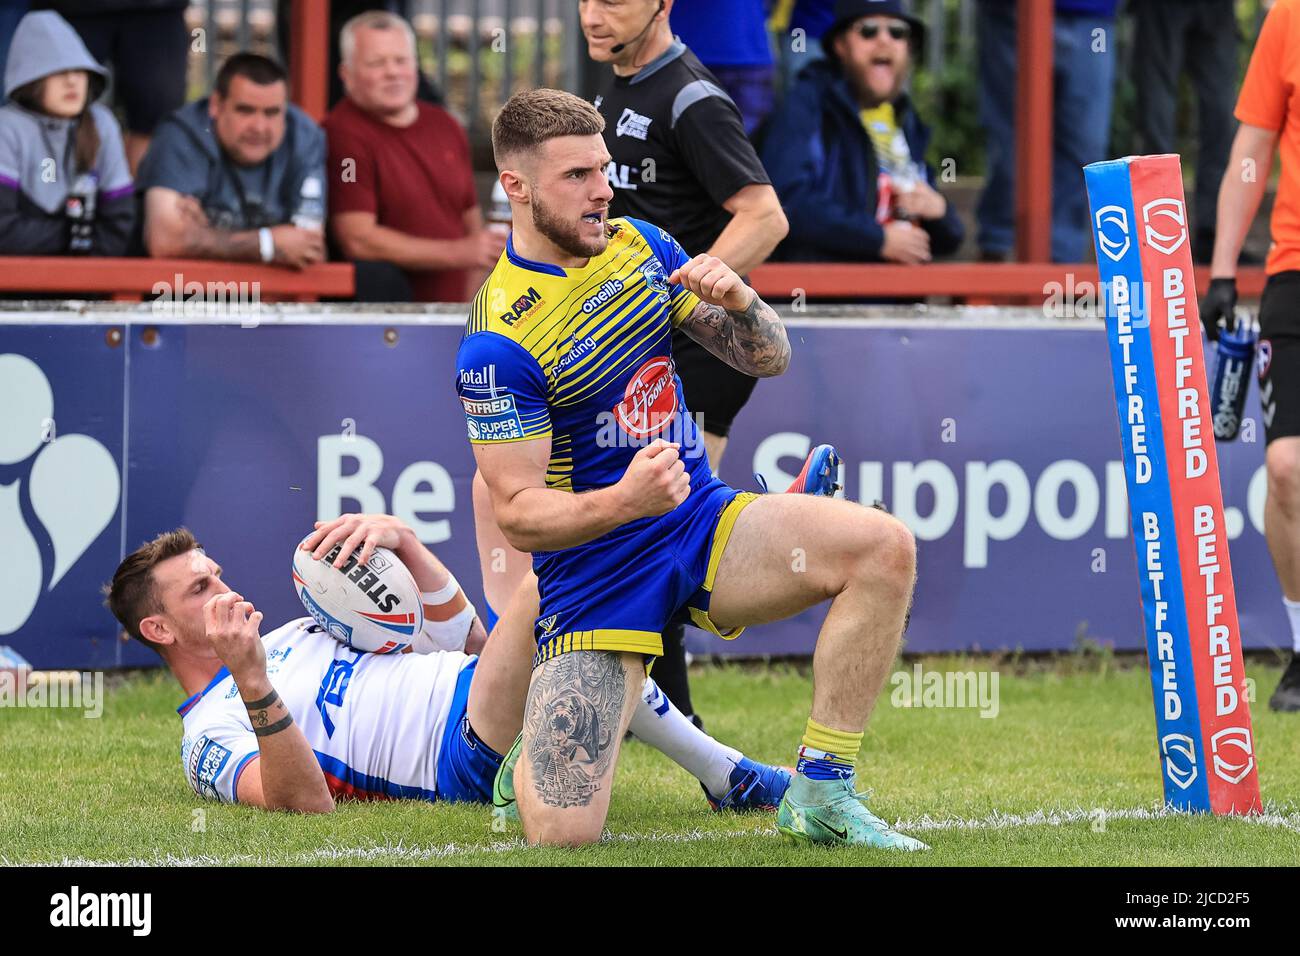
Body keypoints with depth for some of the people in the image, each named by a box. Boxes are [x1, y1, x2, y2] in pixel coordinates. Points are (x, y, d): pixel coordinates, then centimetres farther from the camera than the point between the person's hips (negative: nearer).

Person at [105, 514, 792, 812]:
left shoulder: (296, 637, 27)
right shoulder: (211, 736, 2)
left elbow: (462, 633, 21)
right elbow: (307, 802, -20)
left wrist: (399, 539, 5)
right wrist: (252, 685, -32)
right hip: (473, 756, -9)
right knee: (552, 587, -26)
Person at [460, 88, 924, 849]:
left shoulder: (640, 245, 3)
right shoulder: (497, 344, -17)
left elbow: (768, 359, 7)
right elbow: (520, 516, -18)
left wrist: (739, 302, -16)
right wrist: (625, 500, -36)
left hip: (703, 525, 5)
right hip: (595, 573, -5)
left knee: (884, 548, -22)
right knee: (560, 834, -17)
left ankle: (820, 794, -12)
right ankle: (529, 752, 22)